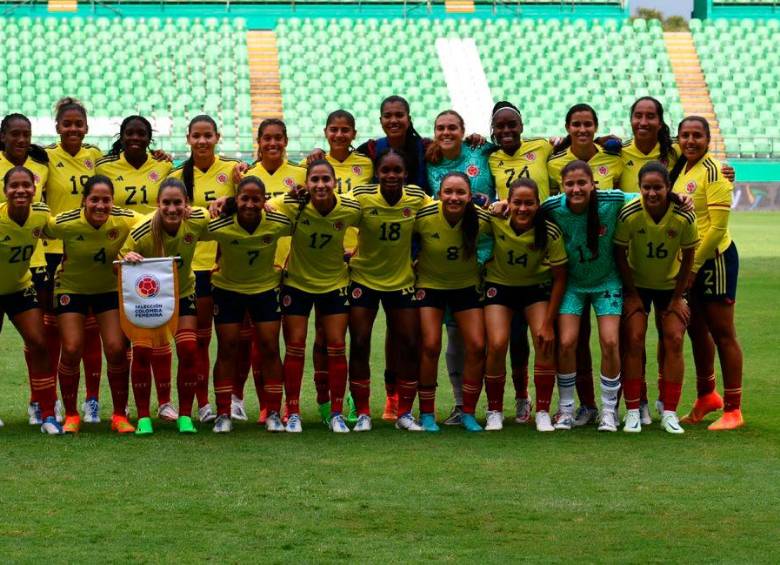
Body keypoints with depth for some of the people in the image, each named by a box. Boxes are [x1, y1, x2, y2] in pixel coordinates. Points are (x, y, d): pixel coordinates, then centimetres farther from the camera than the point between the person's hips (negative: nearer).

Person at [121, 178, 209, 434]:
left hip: (183, 294, 2)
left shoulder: (197, 221, -23)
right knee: (142, 351, -13)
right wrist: (127, 258, -39)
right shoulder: (142, 232, -30)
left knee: (188, 350, -10)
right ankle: (143, 417, 0)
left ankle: (185, 416, 3)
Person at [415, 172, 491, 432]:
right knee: (430, 346, -10)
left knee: (476, 346, -6)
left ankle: (468, 413, 7)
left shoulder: (481, 219, -20)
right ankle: (427, 413, 4)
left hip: (467, 286, 2)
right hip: (430, 284, -2)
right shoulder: (424, 216, -24)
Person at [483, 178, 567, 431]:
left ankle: (543, 412, -3)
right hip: (499, 285, 0)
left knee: (546, 343, -16)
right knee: (497, 345, -15)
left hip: (536, 287, 0)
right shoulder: (495, 221, -25)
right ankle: (494, 412, 2)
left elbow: (559, 279, -14)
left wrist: (548, 322, -15)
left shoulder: (550, 233, -25)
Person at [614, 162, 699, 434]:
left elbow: (688, 259, -9)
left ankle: (669, 412, 2)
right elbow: (620, 255, -11)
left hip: (670, 285, 1)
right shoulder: (629, 215, -26)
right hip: (636, 284, -1)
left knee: (674, 340, -6)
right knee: (634, 340, -10)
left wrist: (678, 298, -5)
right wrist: (631, 295, -8)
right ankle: (633, 411, -2)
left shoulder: (684, 217, -24)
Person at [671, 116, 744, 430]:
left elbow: (718, 226, -18)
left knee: (722, 333, -2)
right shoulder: (680, 167, 8)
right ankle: (706, 396, 34)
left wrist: (694, 265, -15)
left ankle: (732, 410, 4)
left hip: (715, 257, -8)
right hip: (688, 262, 8)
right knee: (697, 330, 17)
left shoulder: (713, 171, -15)